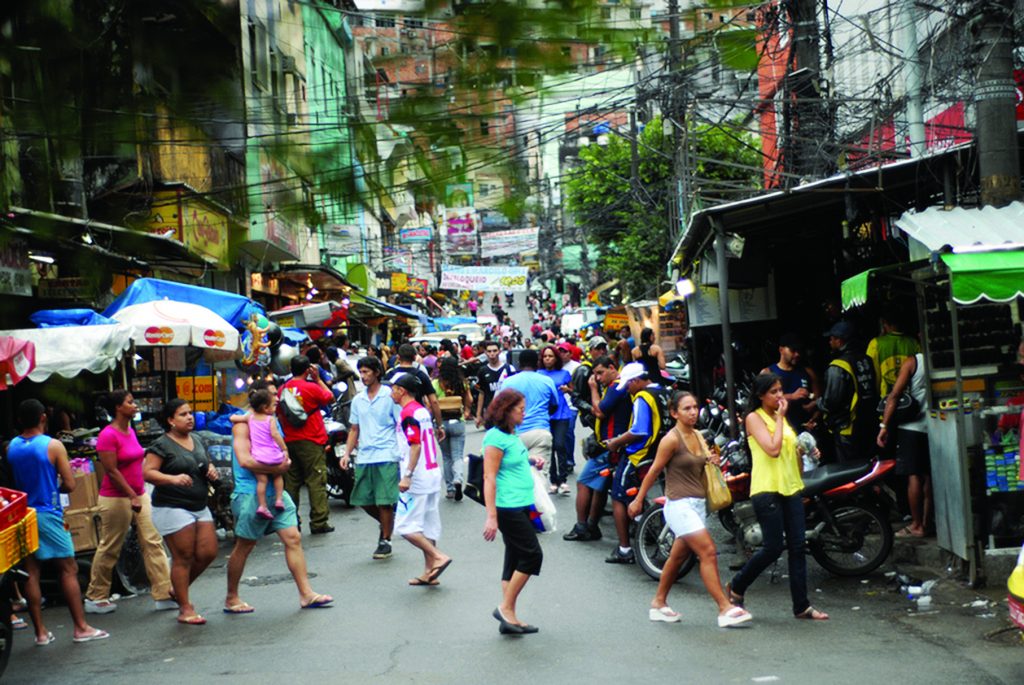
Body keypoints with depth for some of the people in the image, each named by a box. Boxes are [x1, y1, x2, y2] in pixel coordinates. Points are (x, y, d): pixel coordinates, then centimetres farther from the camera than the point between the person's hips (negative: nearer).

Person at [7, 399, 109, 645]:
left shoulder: (10, 448, 2)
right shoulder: (53, 446, -11)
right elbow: (69, 485, -10)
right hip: (47, 514, -5)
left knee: (31, 572, 8)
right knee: (68, 569, 3)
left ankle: (40, 632, 11)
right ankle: (80, 628, 5)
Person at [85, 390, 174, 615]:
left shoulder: (130, 430, 11)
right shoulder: (108, 435, -16)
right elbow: (111, 471, -19)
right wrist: (132, 497, -21)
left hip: (139, 494, 8)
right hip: (116, 498, -8)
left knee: (153, 542, 1)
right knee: (109, 549, 4)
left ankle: (164, 594, 2)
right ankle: (95, 598, 19)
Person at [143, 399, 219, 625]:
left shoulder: (197, 441, 14)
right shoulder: (162, 445, -8)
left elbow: (206, 463, 29)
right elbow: (147, 472, -15)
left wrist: (211, 471, 5)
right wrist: (173, 479, -29)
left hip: (199, 507, 8)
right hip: (173, 507, -8)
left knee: (208, 552, 4)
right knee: (183, 558, -4)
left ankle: (179, 589, 26)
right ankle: (185, 609, 5)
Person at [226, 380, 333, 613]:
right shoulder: (243, 423, -10)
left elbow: (283, 458, 20)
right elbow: (244, 460, -22)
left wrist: (284, 464, -3)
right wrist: (275, 468, -19)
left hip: (275, 491, 7)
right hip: (250, 494, -7)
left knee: (293, 538, 0)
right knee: (244, 546, 3)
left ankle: (306, 594, 2)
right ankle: (231, 599, 17)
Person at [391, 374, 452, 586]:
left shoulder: (408, 413, -14)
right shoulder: (423, 411, 13)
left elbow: (415, 446, -22)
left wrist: (407, 476, -23)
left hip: (417, 479, -9)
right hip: (433, 474, 9)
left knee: (405, 525, -5)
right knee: (428, 525, 12)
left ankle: (438, 557, -10)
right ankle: (429, 572, 14)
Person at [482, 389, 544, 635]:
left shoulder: (512, 435, 13)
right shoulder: (496, 437, -14)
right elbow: (489, 478, -18)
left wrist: (531, 460, 11)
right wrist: (491, 517, -22)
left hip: (521, 506, 9)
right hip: (508, 507, -9)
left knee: (515, 559, 10)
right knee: (532, 555, -8)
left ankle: (509, 618, 14)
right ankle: (506, 608, 1)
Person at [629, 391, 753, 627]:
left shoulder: (698, 437, 12)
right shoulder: (671, 439, -12)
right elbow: (654, 471, -7)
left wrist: (713, 461, 3)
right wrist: (638, 500, -2)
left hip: (698, 504, 8)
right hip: (679, 504, -8)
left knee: (678, 556, 15)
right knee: (708, 552, -16)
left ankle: (658, 603, 28)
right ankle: (725, 609, -17)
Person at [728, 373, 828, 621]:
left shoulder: (782, 417, 17)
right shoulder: (754, 418, -6)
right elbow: (773, 449, -19)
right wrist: (780, 417, -12)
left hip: (791, 487, 7)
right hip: (767, 489, -7)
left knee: (797, 547, 2)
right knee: (773, 547, -7)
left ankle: (802, 605, 6)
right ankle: (736, 588, 13)